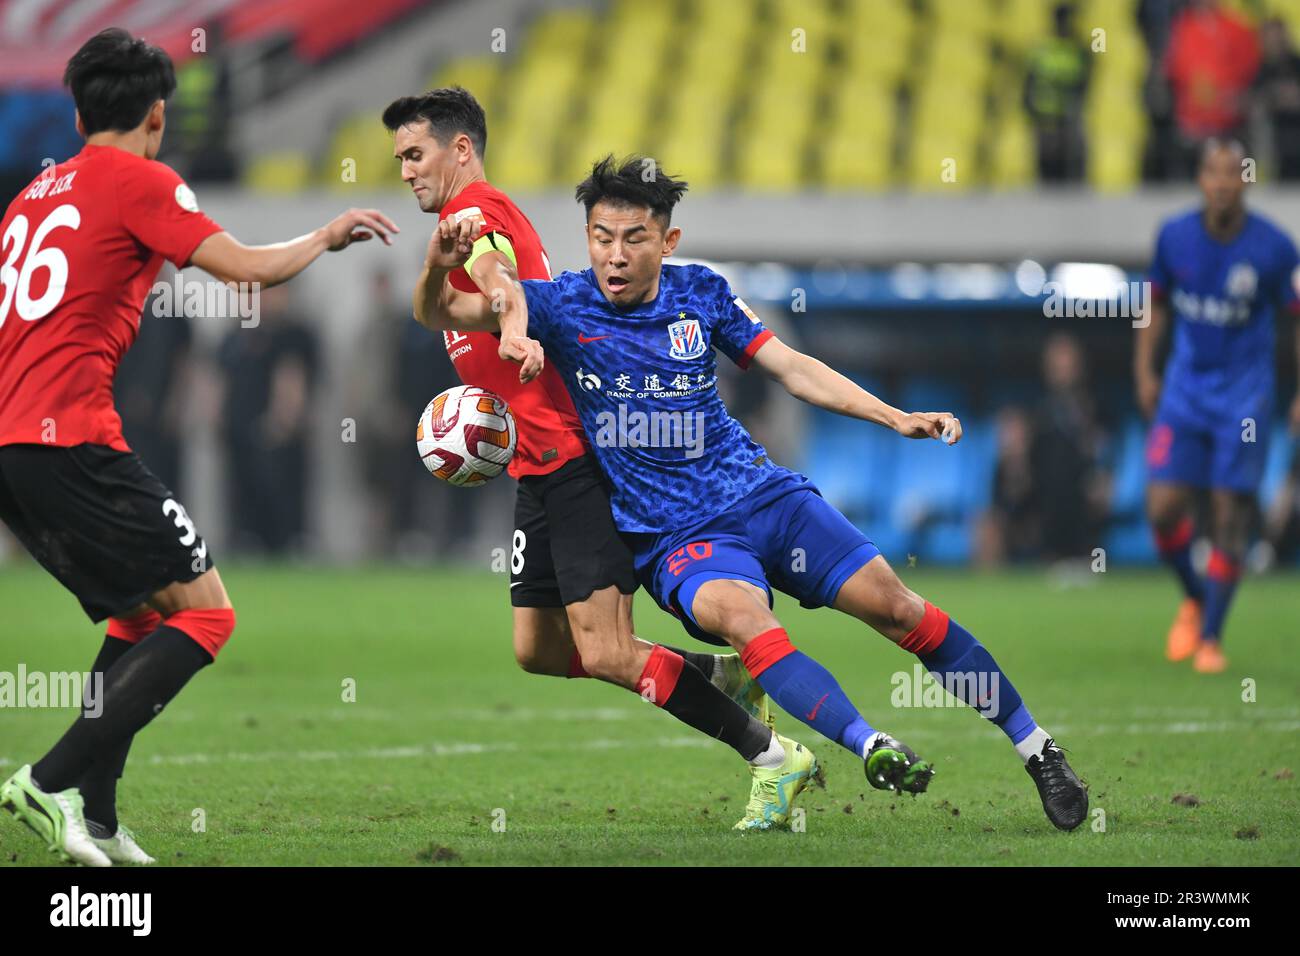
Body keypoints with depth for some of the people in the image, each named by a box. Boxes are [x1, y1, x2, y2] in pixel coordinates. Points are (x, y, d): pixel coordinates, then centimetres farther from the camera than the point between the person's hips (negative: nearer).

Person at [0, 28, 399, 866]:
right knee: (203, 611, -5)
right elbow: (245, 267, -6)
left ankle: (94, 818, 10)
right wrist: (329, 237, 12)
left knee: (141, 614, 21)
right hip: (70, 437, -9)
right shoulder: (138, 181, -2)